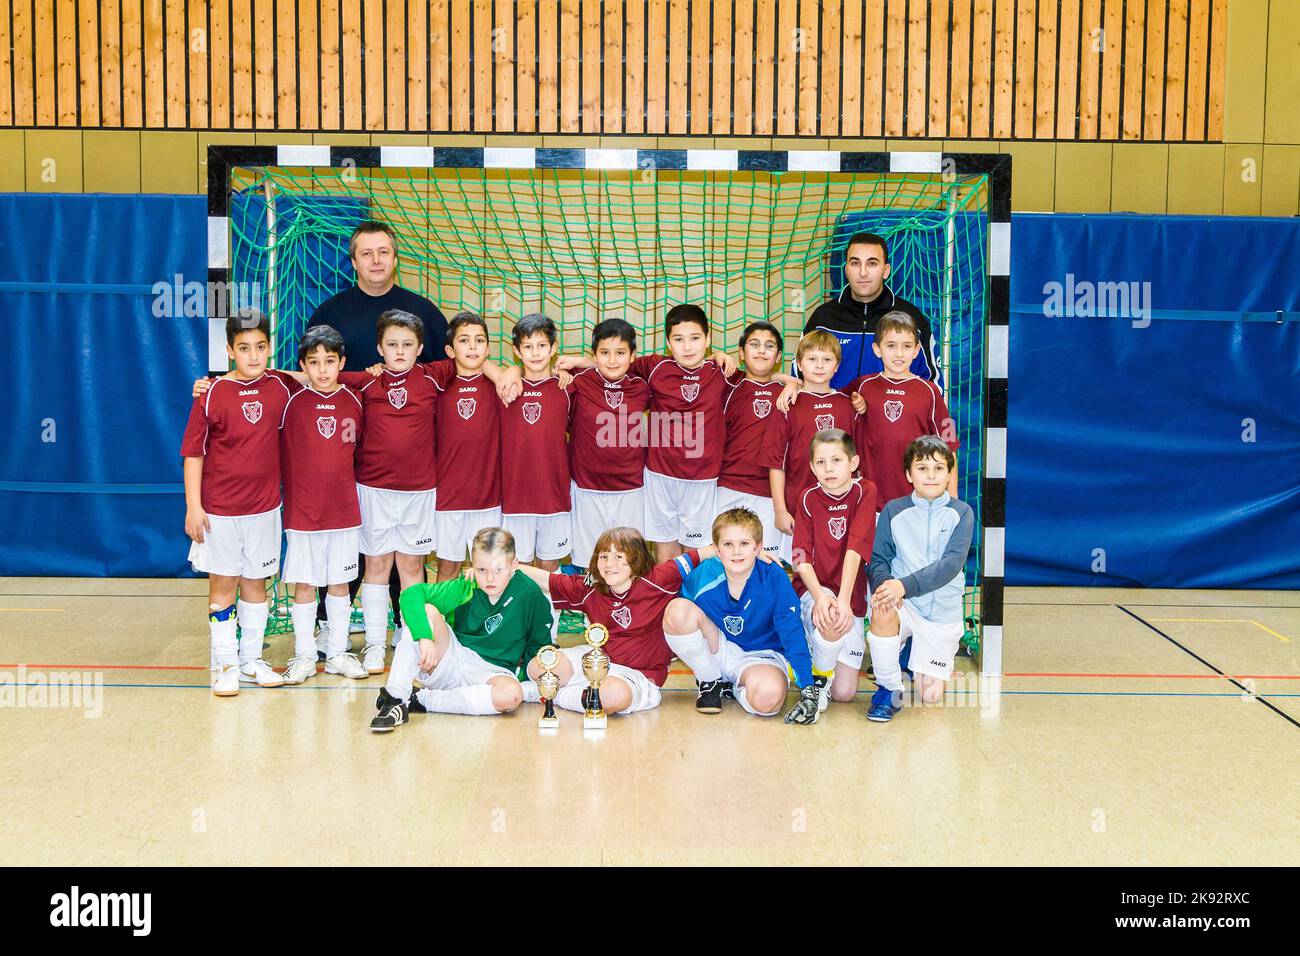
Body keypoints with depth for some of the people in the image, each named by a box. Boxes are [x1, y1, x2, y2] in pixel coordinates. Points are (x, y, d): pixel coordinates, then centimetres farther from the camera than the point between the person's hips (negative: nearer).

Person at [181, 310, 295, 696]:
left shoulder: (281, 387, 0)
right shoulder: (213, 394, -8)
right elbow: (193, 452, -6)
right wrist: (193, 506, -10)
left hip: (264, 506, 3)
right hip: (219, 509, -3)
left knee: (255, 582, 13)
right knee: (223, 586, 5)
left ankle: (251, 660, 25)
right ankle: (224, 665, 15)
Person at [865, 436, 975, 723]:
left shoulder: (961, 513, -3)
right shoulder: (893, 511, 0)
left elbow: (951, 564, -15)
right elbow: (878, 559, -2)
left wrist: (905, 585, -29)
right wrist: (883, 583, -27)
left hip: (943, 610, 1)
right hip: (903, 604, 0)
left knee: (931, 696, -2)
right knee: (882, 611, -37)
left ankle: (911, 653, 33)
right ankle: (889, 689, -15)